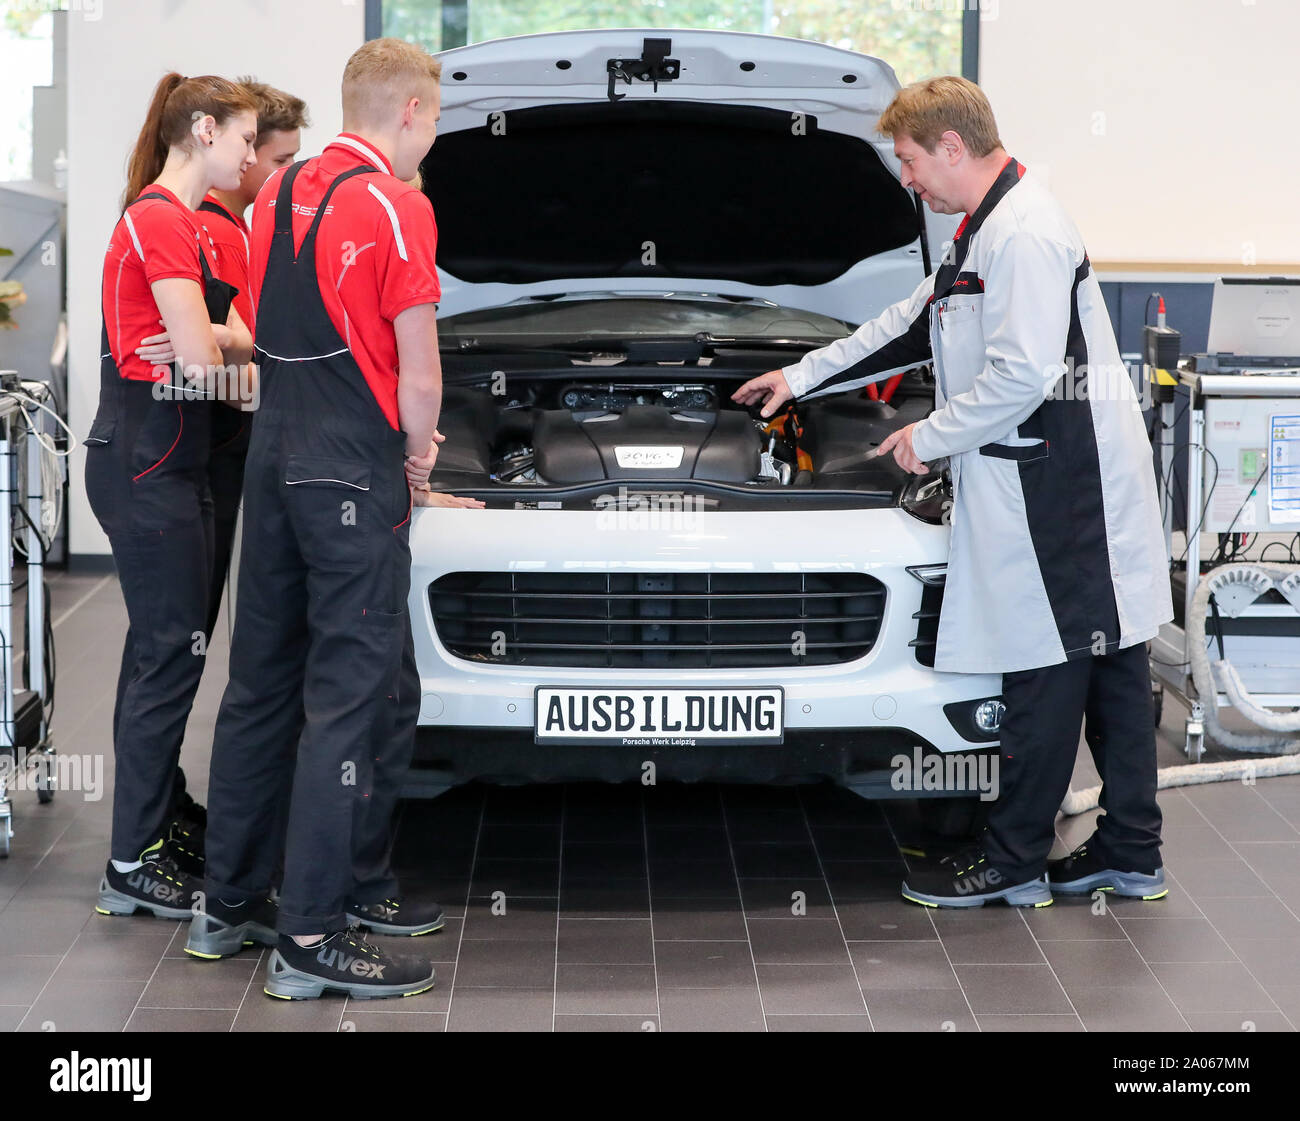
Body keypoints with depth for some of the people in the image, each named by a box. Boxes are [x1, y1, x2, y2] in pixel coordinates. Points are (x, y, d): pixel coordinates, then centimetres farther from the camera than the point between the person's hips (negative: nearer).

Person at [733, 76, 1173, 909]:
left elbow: (1021, 375, -23)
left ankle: (1014, 861, 5)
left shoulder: (1027, 233, -16)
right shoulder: (988, 230, 19)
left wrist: (933, 436, -9)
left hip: (1059, 486, -10)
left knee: (1049, 665, -3)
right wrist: (804, 377, 34)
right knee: (1110, 665, 11)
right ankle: (1132, 855, 16)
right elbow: (911, 328, 30)